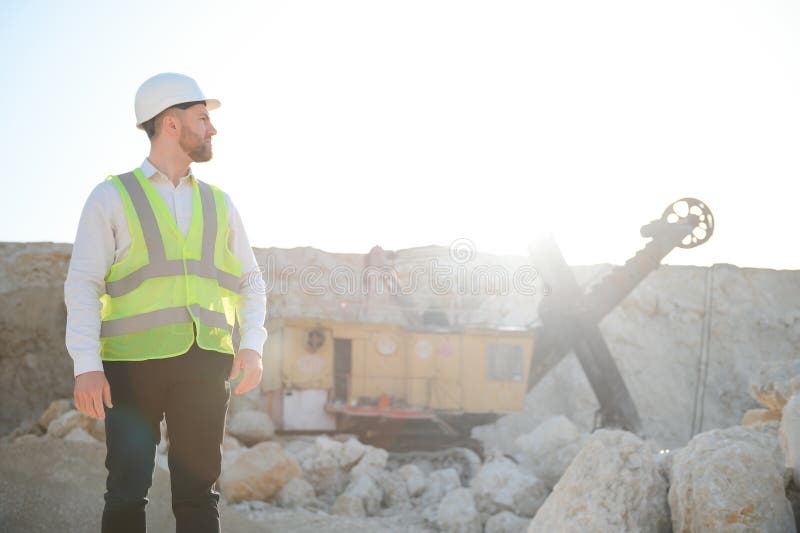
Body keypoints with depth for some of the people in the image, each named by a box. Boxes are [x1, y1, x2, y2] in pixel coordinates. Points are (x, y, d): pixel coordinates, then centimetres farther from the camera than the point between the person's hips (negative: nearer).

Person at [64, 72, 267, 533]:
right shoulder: (112, 197, 7)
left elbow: (250, 281, 17)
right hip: (134, 361, -3)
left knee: (199, 494, 4)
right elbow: (83, 284, 0)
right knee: (128, 492, -2)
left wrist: (252, 345, 0)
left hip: (206, 363, 3)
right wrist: (87, 365, -12)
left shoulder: (219, 204, 18)